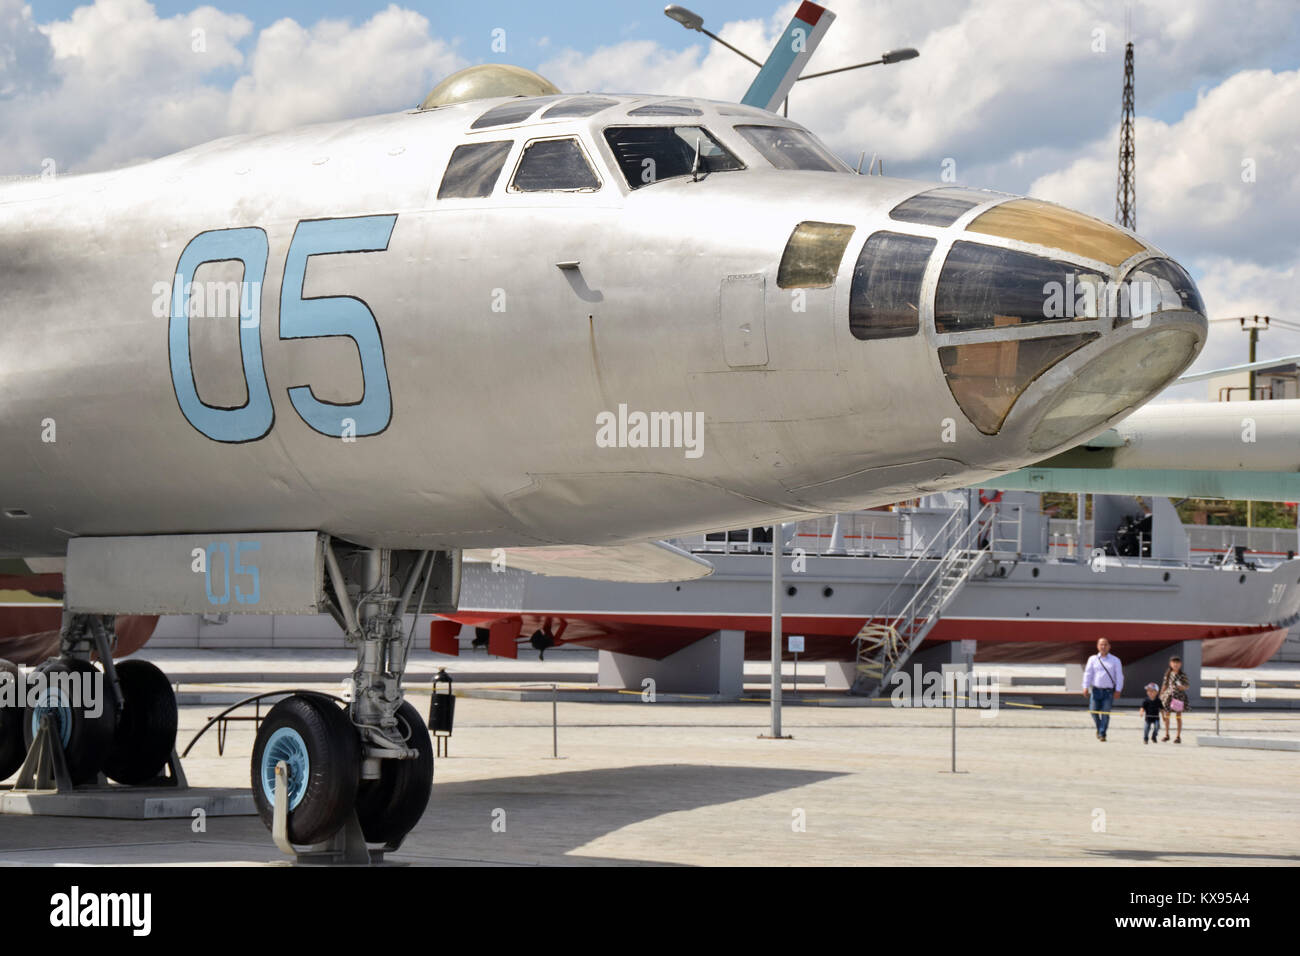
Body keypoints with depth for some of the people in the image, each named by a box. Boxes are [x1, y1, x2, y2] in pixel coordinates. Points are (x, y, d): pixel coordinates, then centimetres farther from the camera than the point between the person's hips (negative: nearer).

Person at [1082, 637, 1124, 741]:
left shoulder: (1115, 660, 6)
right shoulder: (1093, 659, 8)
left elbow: (1119, 676, 5)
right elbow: (1088, 673, 5)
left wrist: (1118, 690, -4)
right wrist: (1085, 687, -6)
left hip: (1108, 691, -1)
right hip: (1096, 689, 1)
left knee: (1105, 713, -5)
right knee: (1094, 711, -1)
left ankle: (1102, 734, 1)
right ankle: (1099, 728, 25)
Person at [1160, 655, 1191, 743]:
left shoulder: (1183, 675, -4)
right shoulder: (1168, 674, 4)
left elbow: (1188, 686, 0)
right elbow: (1164, 685, 10)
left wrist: (1183, 687, -20)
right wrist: (1161, 694, 8)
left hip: (1179, 696, -3)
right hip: (1169, 695, 3)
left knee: (1179, 716, 1)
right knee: (1166, 715, 6)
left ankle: (1178, 737, 8)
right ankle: (1167, 735, 21)